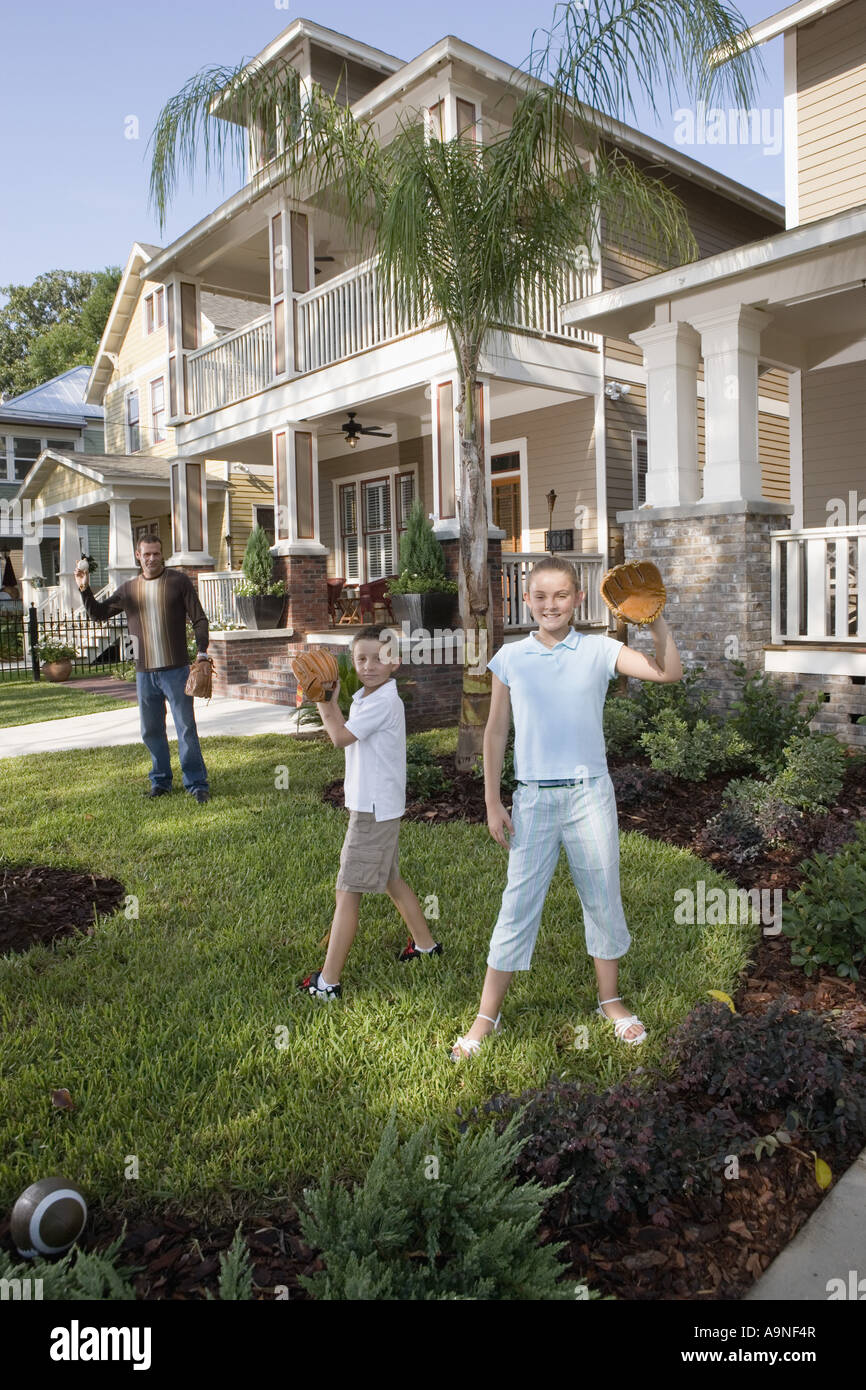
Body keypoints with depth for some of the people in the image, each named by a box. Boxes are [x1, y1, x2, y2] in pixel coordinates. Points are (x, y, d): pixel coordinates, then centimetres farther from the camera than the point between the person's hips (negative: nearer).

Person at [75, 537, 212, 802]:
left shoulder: (179, 581, 0)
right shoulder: (128, 589, 10)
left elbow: (199, 618, -1)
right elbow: (99, 613, 14)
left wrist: (202, 650, -14)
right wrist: (85, 589, -2)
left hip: (176, 670, -4)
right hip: (144, 673, 4)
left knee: (186, 728, -4)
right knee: (151, 731, 11)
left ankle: (197, 783, 3)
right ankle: (161, 781, 24)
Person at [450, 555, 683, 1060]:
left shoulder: (599, 650, -1)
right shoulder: (510, 658, 2)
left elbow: (670, 672, -10)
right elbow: (496, 731, 5)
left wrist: (656, 620, -24)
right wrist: (493, 801, 3)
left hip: (590, 792, 0)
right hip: (533, 797, 0)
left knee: (603, 899, 13)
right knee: (518, 905, 4)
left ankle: (610, 1000, 34)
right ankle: (487, 1017, 19)